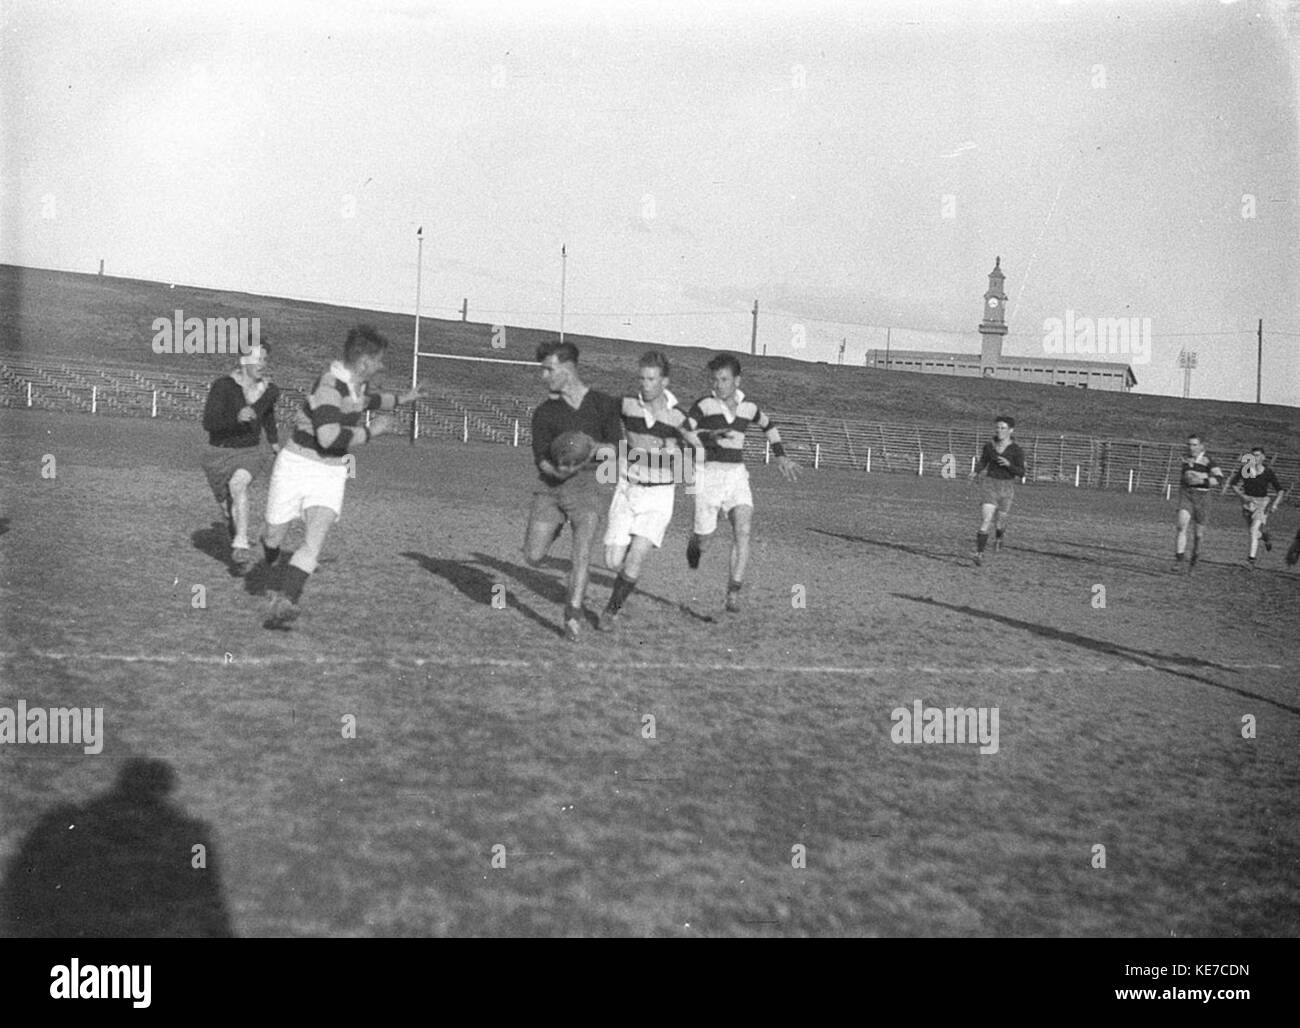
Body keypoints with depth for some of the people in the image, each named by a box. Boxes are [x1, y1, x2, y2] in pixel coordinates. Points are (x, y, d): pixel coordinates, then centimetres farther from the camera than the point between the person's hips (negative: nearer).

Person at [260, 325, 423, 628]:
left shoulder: (357, 383, 4)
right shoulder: (330, 386, -24)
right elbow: (329, 437, -36)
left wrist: (400, 399, 43)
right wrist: (370, 432, -24)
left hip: (331, 475, 6)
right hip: (297, 467, -6)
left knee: (314, 543, -16)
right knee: (275, 538, 10)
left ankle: (283, 606, -24)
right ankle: (269, 550, 48)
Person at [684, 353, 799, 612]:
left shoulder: (748, 407, 7)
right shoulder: (704, 404, -6)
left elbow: (768, 426, 27)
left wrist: (781, 456, 19)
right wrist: (710, 435, -28)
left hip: (736, 475, 3)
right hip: (709, 472, -3)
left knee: (743, 531, -16)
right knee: (705, 535, 0)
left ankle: (734, 592, -15)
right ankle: (694, 546, 40)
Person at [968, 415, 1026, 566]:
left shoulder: (1016, 450, -7)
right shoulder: (989, 445, 0)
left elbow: (1021, 473, -6)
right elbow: (983, 462, 14)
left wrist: (1009, 464, -23)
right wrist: (975, 471, -6)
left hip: (1007, 487, -1)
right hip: (990, 484, 1)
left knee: (999, 522, 13)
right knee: (985, 520, -15)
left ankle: (998, 538, 49)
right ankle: (979, 554, -19)